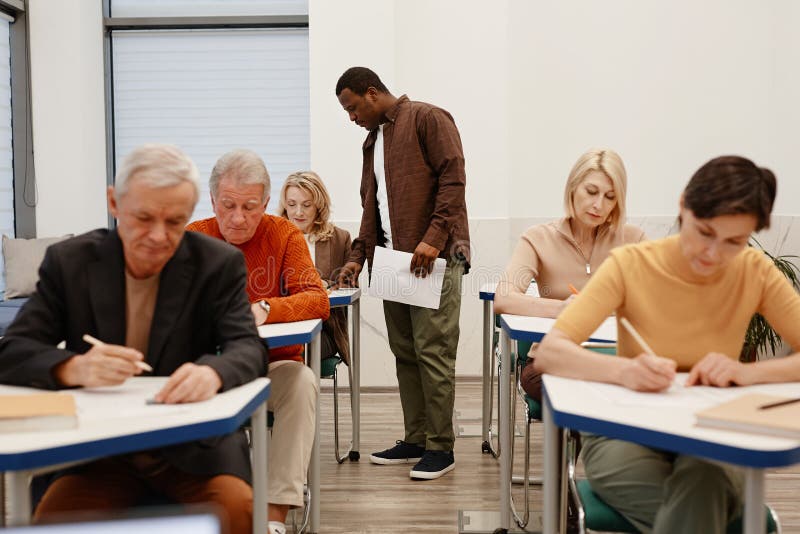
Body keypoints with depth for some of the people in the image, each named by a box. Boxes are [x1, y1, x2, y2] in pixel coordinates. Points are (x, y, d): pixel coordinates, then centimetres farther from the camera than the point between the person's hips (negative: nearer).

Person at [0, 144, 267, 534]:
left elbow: (248, 348, -13)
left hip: (195, 447, -1)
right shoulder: (69, 261, -1)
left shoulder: (219, 264, -3)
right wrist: (73, 368, -29)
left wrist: (213, 371, -38)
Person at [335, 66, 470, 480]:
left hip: (434, 259, -8)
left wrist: (433, 238, -20)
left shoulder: (427, 119, -2)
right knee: (404, 353, 9)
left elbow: (453, 178, -12)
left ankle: (441, 447, 3)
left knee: (432, 353, -7)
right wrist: (358, 256, 16)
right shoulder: (373, 139, 24)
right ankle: (416, 440, 18)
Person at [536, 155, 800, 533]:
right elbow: (548, 353, -19)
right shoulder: (630, 265, -11)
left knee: (702, 478, -34)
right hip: (625, 433, -1)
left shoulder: (755, 272, -4)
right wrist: (624, 371, -37)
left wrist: (747, 371, -26)